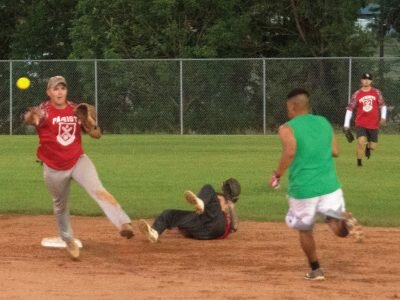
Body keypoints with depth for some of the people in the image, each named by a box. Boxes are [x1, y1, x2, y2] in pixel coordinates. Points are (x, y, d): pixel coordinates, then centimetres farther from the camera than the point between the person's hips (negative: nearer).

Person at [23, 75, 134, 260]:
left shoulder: (76, 110, -2)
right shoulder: (44, 111, -14)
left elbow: (97, 135, 0)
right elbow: (28, 118, -39)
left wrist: (90, 123, -23)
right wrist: (31, 118, -64)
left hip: (78, 160, 1)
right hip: (54, 168, -1)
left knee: (98, 191, -22)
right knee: (60, 206, 14)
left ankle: (123, 223, -35)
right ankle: (68, 241, 37)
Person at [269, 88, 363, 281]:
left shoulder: (287, 129, -4)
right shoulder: (324, 123, 12)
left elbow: (290, 152, -21)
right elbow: (335, 151, 11)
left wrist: (277, 174, -11)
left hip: (303, 189, -3)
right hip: (329, 185, 3)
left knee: (305, 230, 18)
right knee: (339, 229, 3)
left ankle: (315, 270, 22)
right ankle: (345, 221, -30)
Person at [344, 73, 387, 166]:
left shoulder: (376, 93, 3)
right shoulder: (356, 94, 0)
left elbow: (382, 105, 10)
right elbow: (350, 109, 3)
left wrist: (383, 117, -7)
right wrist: (346, 124, 0)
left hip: (373, 124, 2)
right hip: (360, 124, -2)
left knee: (373, 146, 5)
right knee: (361, 141, -22)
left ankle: (368, 147, 43)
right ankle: (359, 161, -4)